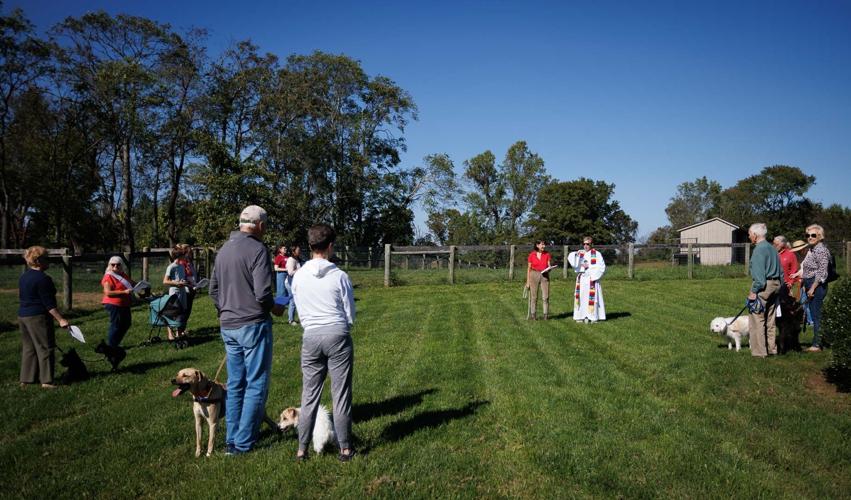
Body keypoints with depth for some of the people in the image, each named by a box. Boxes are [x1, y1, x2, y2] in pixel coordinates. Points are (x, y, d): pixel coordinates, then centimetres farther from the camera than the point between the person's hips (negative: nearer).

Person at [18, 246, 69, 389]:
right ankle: (46, 381, -2)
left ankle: (26, 379, 18)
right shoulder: (42, 278, -17)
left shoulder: (24, 276, 12)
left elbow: (21, 297, 20)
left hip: (22, 315, 9)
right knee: (45, 348, -3)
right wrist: (60, 319, -19)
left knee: (28, 348, 15)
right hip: (38, 317, -9)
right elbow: (48, 303, -20)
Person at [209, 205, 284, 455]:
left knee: (235, 384, 16)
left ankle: (232, 440, 24)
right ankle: (244, 442, 6)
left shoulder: (224, 249, 10)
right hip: (253, 324, -8)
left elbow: (213, 289, 17)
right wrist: (275, 309, -2)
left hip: (228, 326, 8)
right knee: (256, 385, 2)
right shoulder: (257, 249, -14)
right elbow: (262, 293, -20)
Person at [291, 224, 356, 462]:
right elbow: (350, 316, -1)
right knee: (341, 394, 6)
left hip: (311, 337, 3)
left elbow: (300, 313, 10)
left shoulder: (298, 277, 1)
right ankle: (345, 448, 14)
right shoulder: (340, 276, -7)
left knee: (309, 395, 11)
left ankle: (302, 449, 16)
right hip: (338, 335, -2)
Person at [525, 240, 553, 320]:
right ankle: (532, 315, 8)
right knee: (533, 296, 2)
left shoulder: (547, 254, 4)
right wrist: (527, 281, 2)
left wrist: (549, 269, -21)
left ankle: (546, 314, 3)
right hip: (534, 275, -1)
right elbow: (529, 268, 4)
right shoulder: (532, 255, 1)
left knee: (545, 296, -4)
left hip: (544, 276, 1)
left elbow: (549, 266, 5)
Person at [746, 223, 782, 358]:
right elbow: (781, 271, 18)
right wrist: (779, 287, 21)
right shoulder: (772, 248, 15)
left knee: (757, 320, -6)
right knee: (770, 320, 15)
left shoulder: (759, 249, -13)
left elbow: (759, 273, -19)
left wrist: (754, 291, -17)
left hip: (763, 286, -9)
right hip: (775, 284, 9)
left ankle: (759, 351, -6)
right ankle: (772, 348, 20)